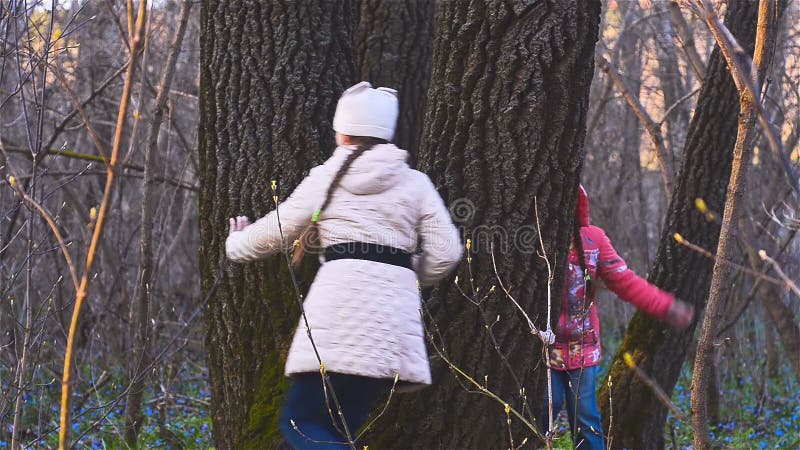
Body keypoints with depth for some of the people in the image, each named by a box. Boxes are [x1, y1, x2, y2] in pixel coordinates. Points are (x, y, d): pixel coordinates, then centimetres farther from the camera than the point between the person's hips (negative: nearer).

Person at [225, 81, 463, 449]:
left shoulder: (325, 177, 9)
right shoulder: (415, 183, 13)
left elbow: (275, 233, 20)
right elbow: (444, 253, 6)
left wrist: (236, 243, 41)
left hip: (340, 303, -3)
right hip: (395, 312, 3)